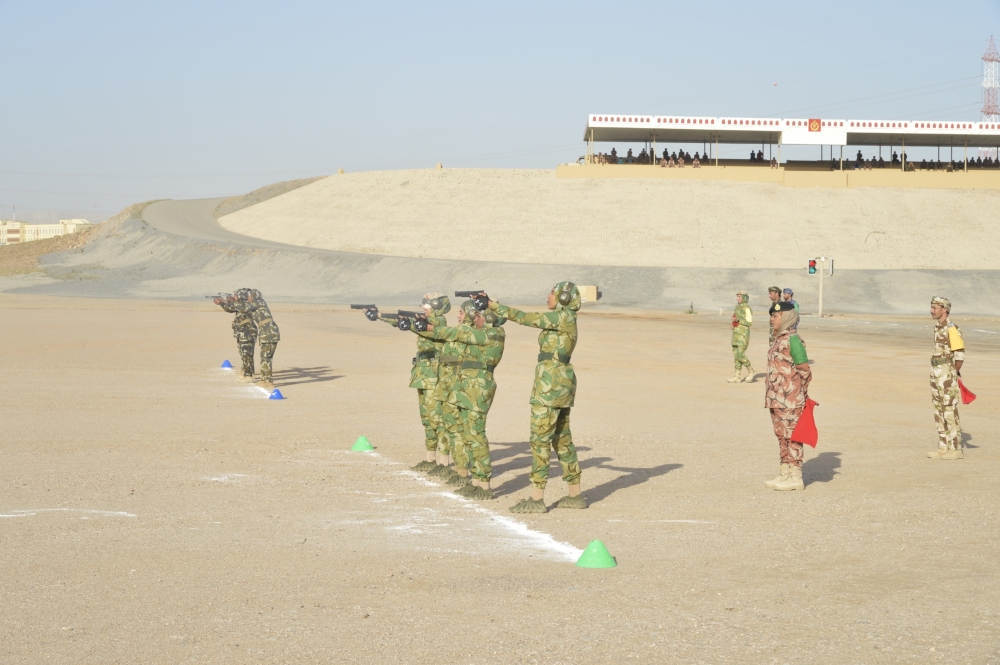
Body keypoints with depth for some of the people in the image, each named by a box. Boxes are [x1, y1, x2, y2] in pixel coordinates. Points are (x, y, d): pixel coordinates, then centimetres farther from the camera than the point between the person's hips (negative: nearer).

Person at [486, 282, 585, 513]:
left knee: (540, 438, -7)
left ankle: (536, 499, -7)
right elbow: (533, 320, 13)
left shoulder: (563, 317, -12)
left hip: (552, 384, -10)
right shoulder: (561, 320, 15)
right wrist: (496, 307, 8)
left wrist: (495, 306, -7)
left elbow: (526, 318, -13)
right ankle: (576, 494, 19)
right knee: (562, 439, 14)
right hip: (561, 383, 10)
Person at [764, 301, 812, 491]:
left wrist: (798, 394, -6)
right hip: (776, 400, 9)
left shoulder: (792, 340, -15)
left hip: (789, 400, -9)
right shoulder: (779, 339, 12)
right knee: (782, 436, 14)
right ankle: (786, 474, 21)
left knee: (792, 437, -3)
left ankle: (796, 478, 2)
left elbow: (804, 371, -14)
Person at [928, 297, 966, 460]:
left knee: (950, 411, -6)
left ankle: (955, 449, -2)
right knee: (939, 411, 10)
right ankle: (944, 448, 14)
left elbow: (960, 354, -15)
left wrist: (953, 375, -6)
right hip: (936, 373, 10)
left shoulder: (951, 329, -16)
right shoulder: (938, 327, 13)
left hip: (947, 373, -10)